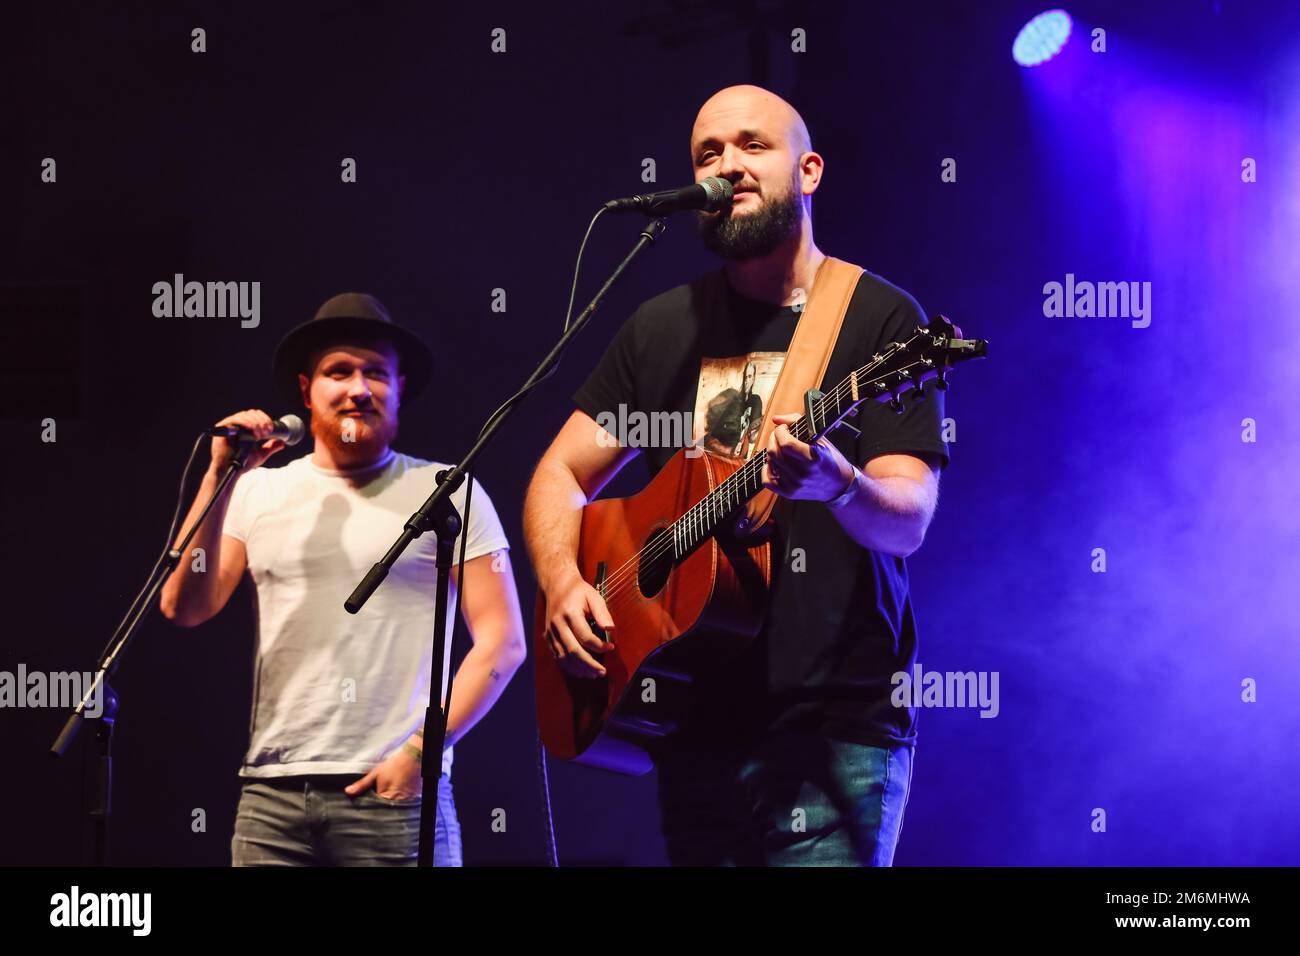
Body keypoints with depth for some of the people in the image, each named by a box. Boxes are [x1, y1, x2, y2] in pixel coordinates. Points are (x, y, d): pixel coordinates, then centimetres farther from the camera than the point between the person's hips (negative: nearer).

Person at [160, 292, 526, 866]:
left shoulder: (446, 491, 3)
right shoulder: (259, 491, 11)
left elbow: (502, 641, -2)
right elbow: (185, 609, 2)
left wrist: (421, 750, -10)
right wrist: (219, 477, -5)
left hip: (393, 796, -2)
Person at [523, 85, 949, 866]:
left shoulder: (879, 318, -2)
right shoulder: (663, 327, 14)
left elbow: (908, 519, -11)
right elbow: (562, 474, 17)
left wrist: (836, 484, -33)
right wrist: (563, 586, -2)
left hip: (834, 727, -5)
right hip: (694, 728, 5)